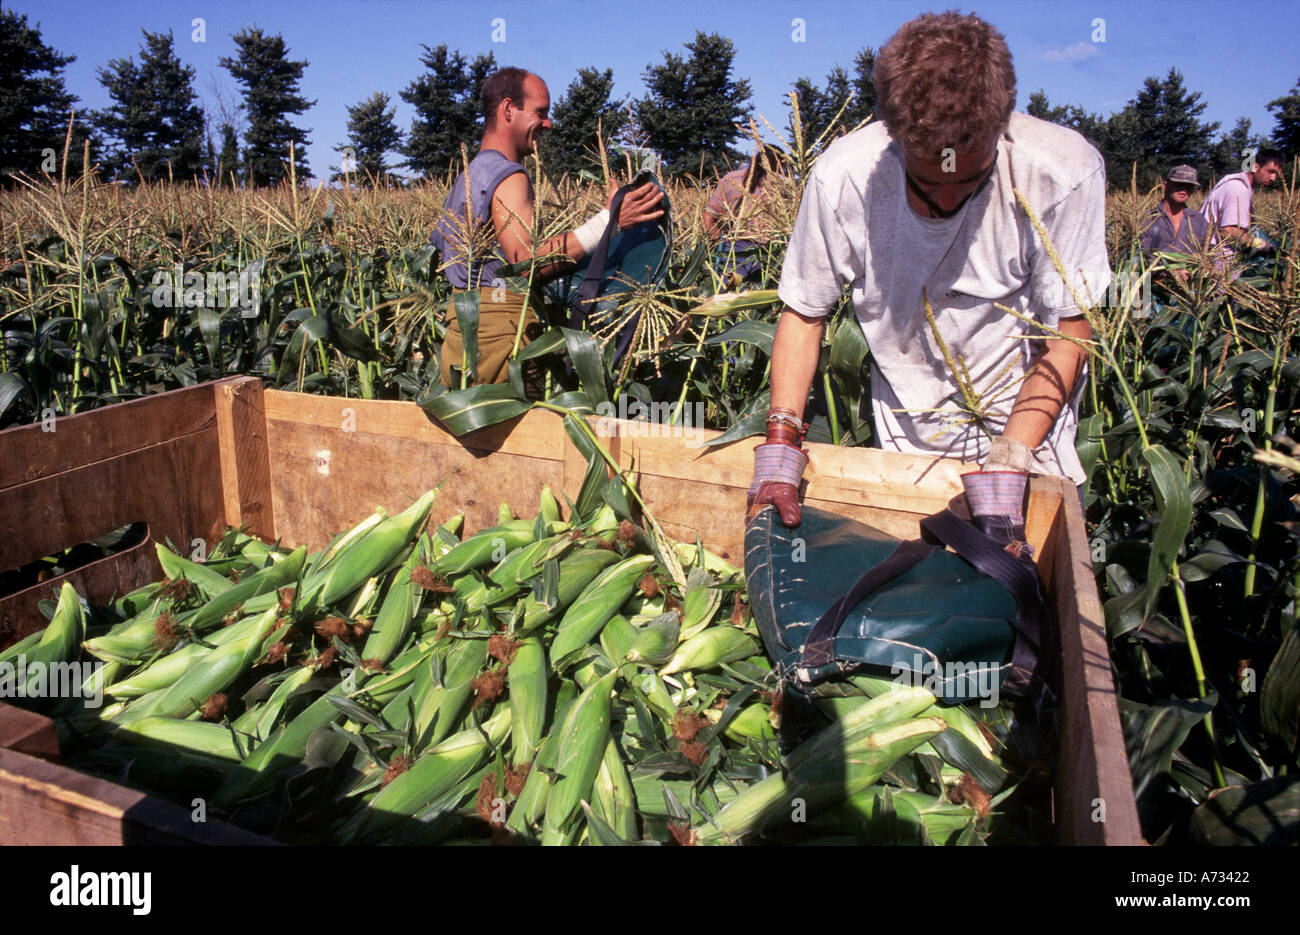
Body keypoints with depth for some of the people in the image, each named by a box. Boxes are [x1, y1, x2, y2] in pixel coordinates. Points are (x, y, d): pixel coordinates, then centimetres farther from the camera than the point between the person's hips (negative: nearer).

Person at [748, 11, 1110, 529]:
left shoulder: (1064, 173, -27)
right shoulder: (843, 177, -23)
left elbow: (1067, 335, -18)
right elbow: (803, 312, -11)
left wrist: (1010, 460, -27)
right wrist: (780, 443, -21)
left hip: (1027, 410, -1)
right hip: (910, 419, 1)